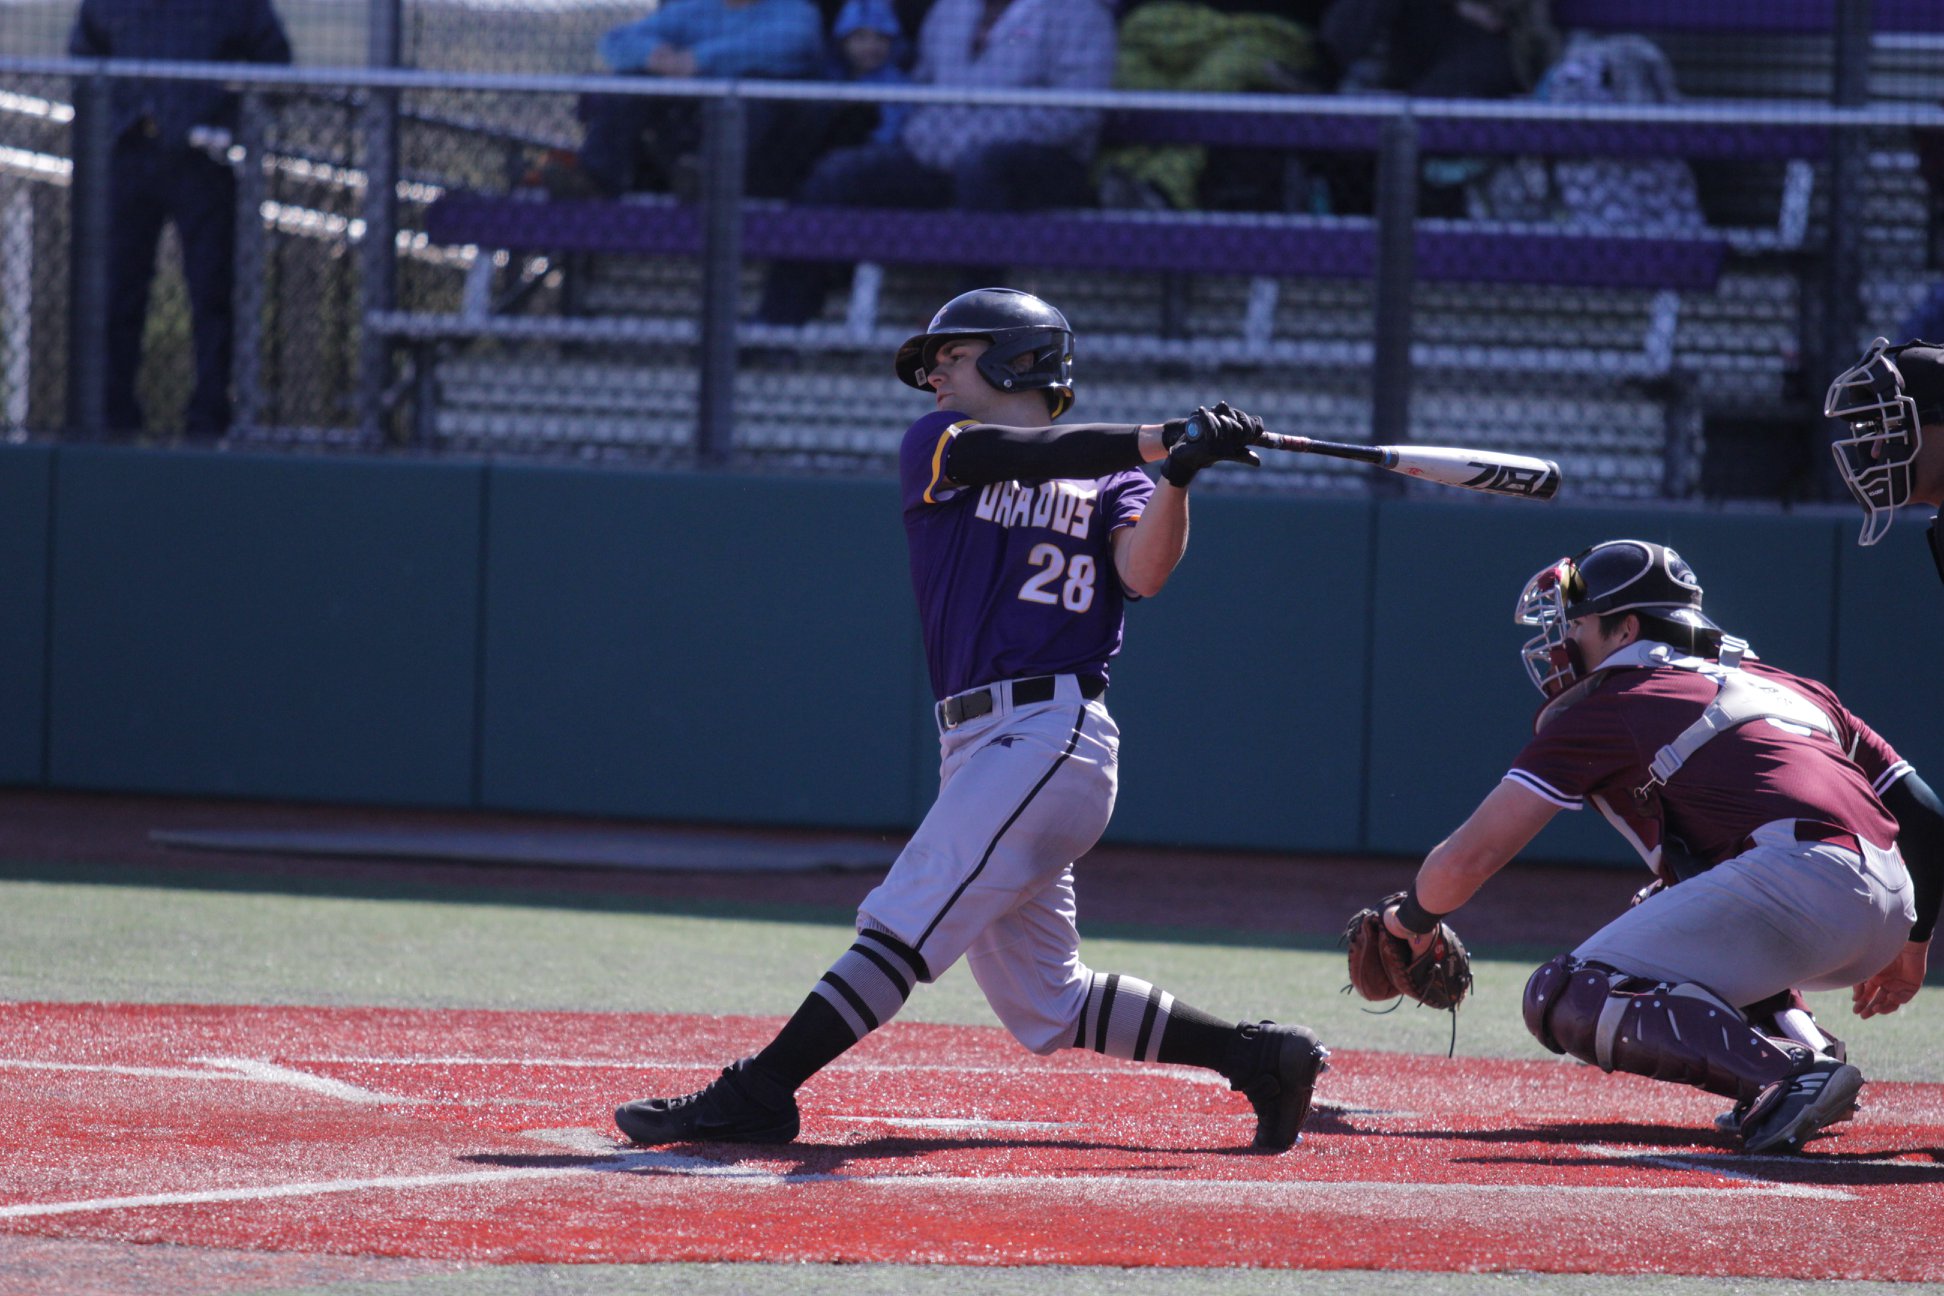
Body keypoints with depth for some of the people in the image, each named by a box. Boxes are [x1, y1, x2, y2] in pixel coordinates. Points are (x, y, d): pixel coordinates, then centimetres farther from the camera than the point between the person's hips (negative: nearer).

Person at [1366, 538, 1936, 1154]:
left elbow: (1467, 859, 10)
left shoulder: (1602, 710, 11)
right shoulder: (1789, 686, 29)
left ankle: (1785, 1076, -24)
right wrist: (1910, 943, 38)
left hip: (1795, 877, -8)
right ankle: (1801, 1043, 11)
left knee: (1563, 999, -6)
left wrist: (1412, 918, 31)